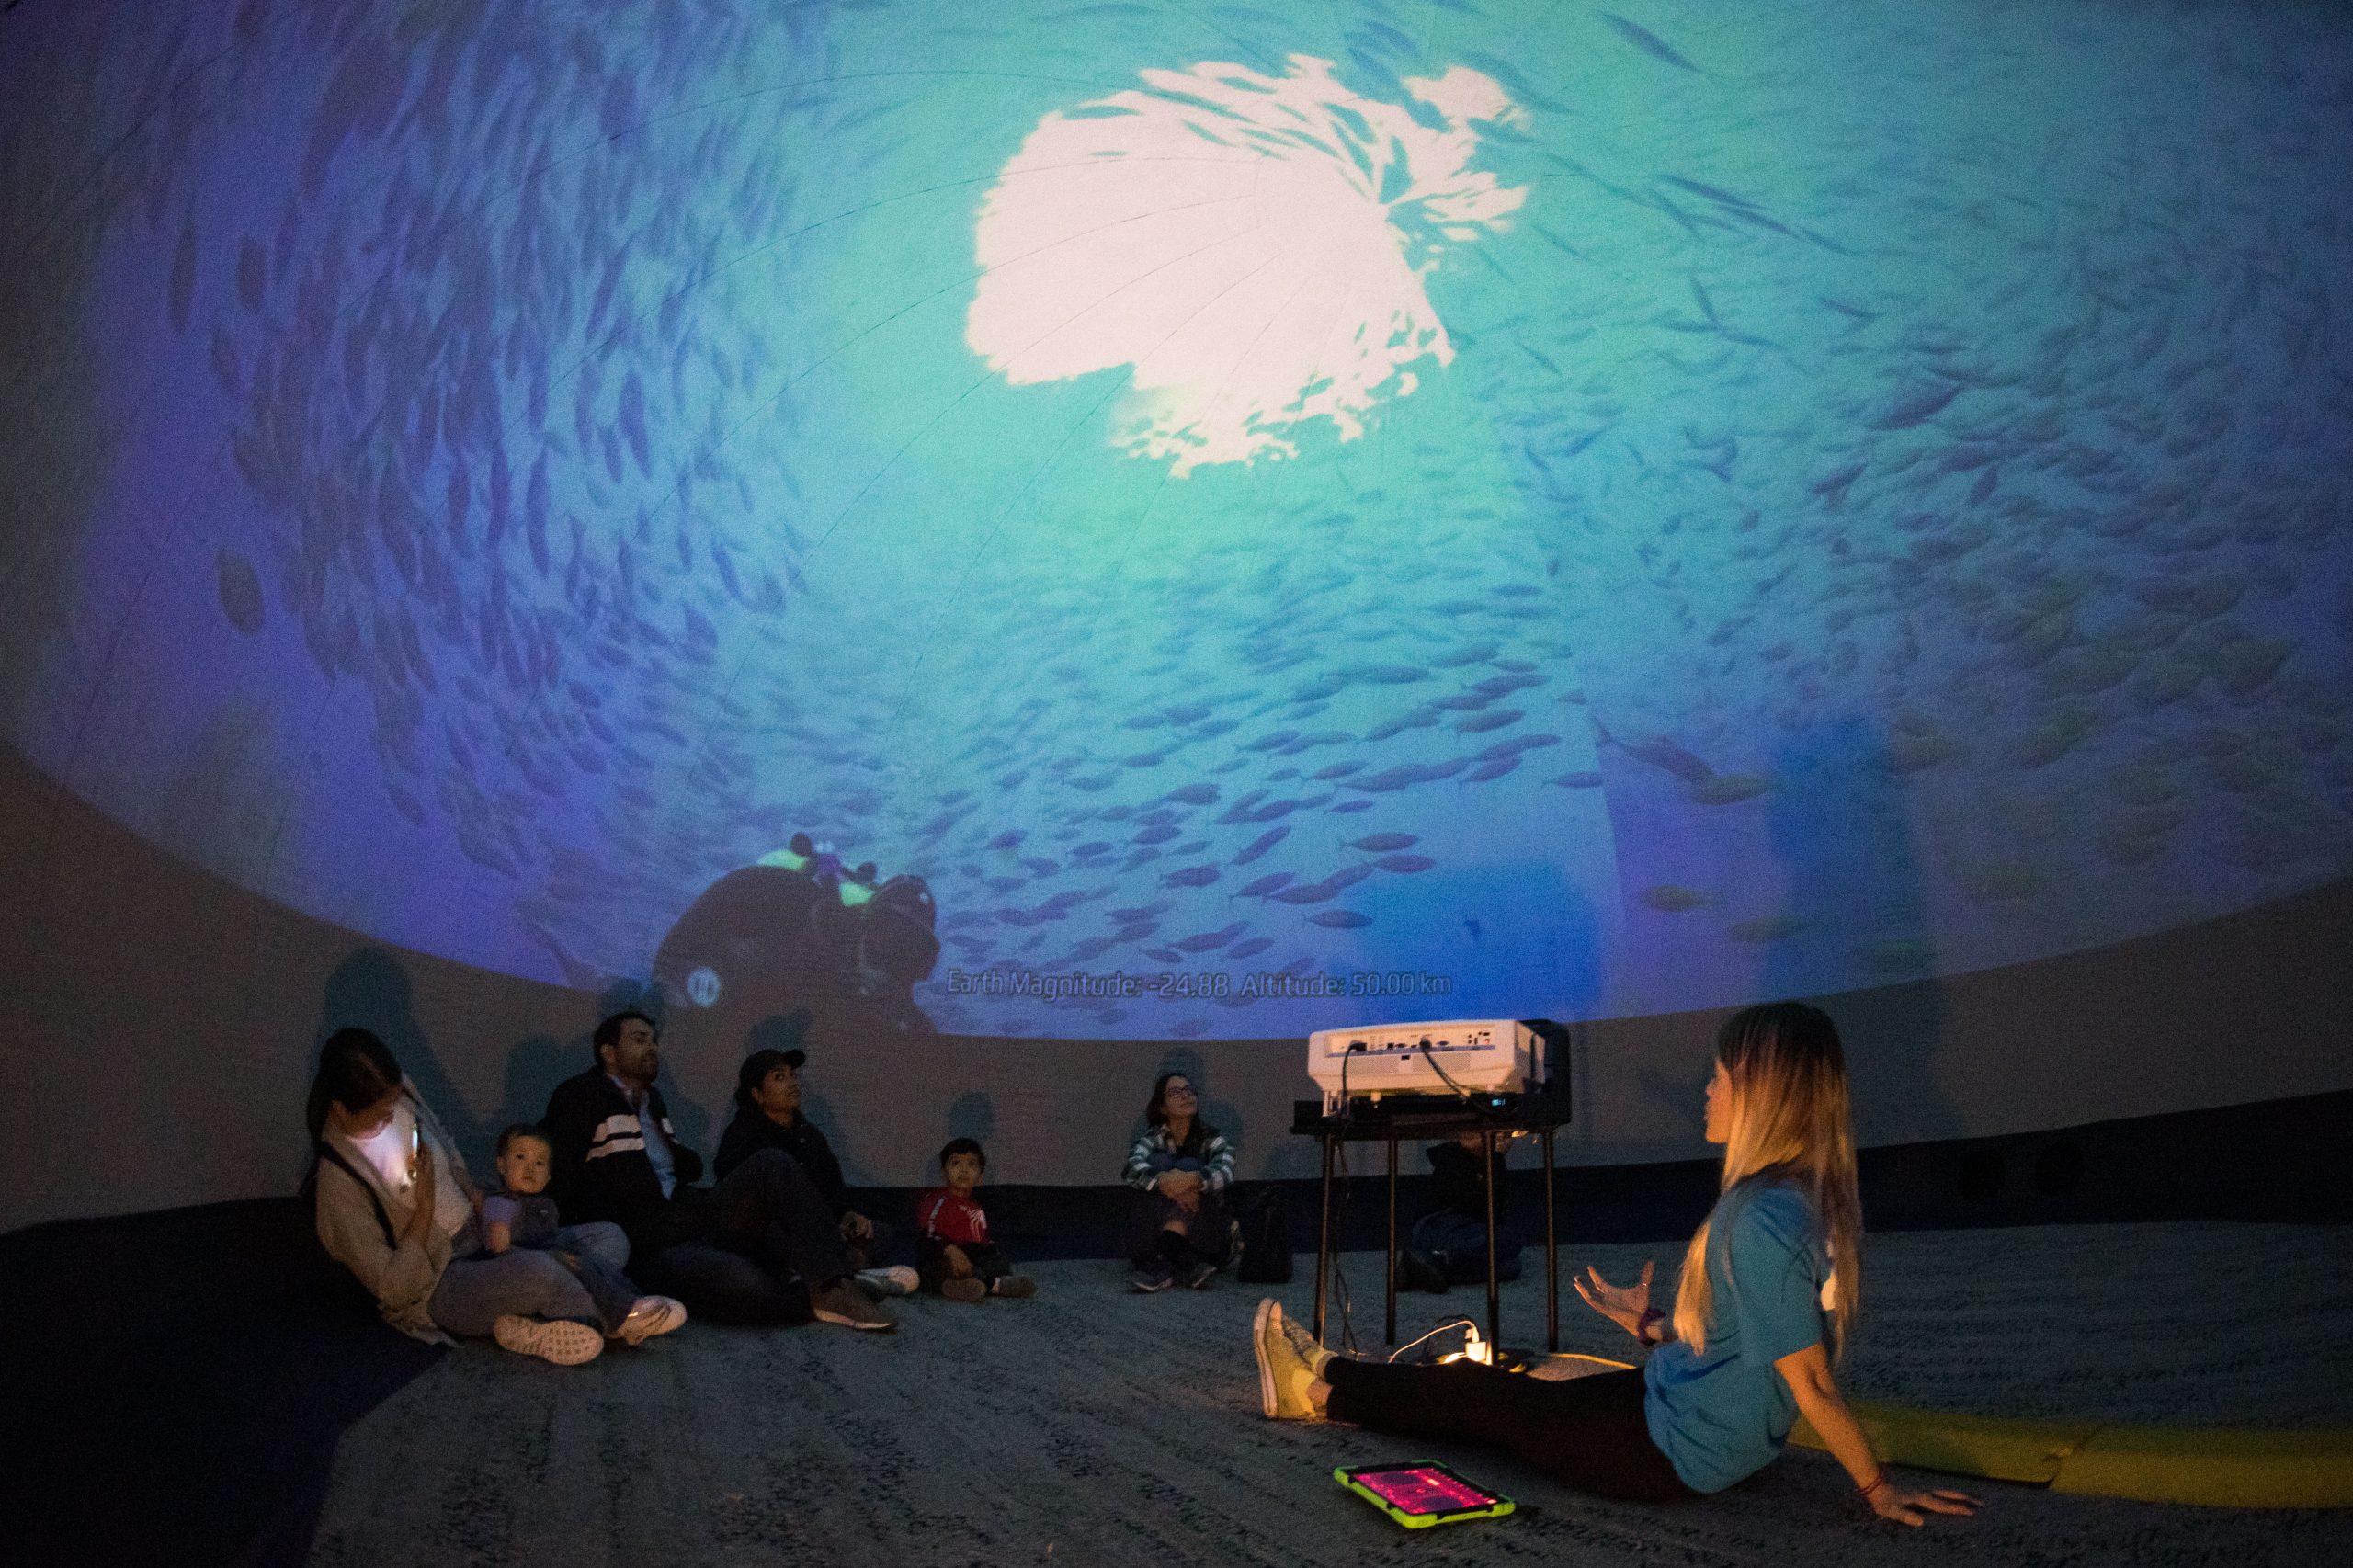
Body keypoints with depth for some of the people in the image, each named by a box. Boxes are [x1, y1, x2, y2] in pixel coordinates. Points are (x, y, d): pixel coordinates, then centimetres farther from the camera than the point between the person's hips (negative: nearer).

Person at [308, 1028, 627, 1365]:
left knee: (611, 1239, -4)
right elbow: (392, 1290, -18)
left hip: (482, 1235, 9)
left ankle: (527, 1325, -24)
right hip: (437, 1284, -9)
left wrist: (481, 1201, 3)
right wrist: (425, 1208, -20)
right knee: (540, 1272, -38)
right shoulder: (337, 1182, -22)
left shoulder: (397, 1094, -4)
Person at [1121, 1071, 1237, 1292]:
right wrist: (1163, 1181, -40)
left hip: (1206, 1245, -1)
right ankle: (1186, 1265, -38)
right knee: (1160, 1161, -19)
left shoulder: (1213, 1139, 4)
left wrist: (1192, 1179, -42)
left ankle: (1159, 1265, -40)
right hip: (1156, 1237, 1)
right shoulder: (1153, 1139, 5)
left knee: (1189, 1166, -21)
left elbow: (1224, 1172, -20)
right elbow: (1132, 1170, -19)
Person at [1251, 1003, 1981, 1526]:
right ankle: (1330, 1383, 36)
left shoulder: (1762, 1219, -30)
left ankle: (1317, 1390, 31)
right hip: (1686, 1411, 8)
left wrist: (1878, 1487, -18)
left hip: (1677, 1452, -8)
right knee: (1494, 1388, 19)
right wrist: (1650, 1323, 15)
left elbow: (1812, 1383, -25)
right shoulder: (1804, 1198, -1)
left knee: (1475, 1393, 10)